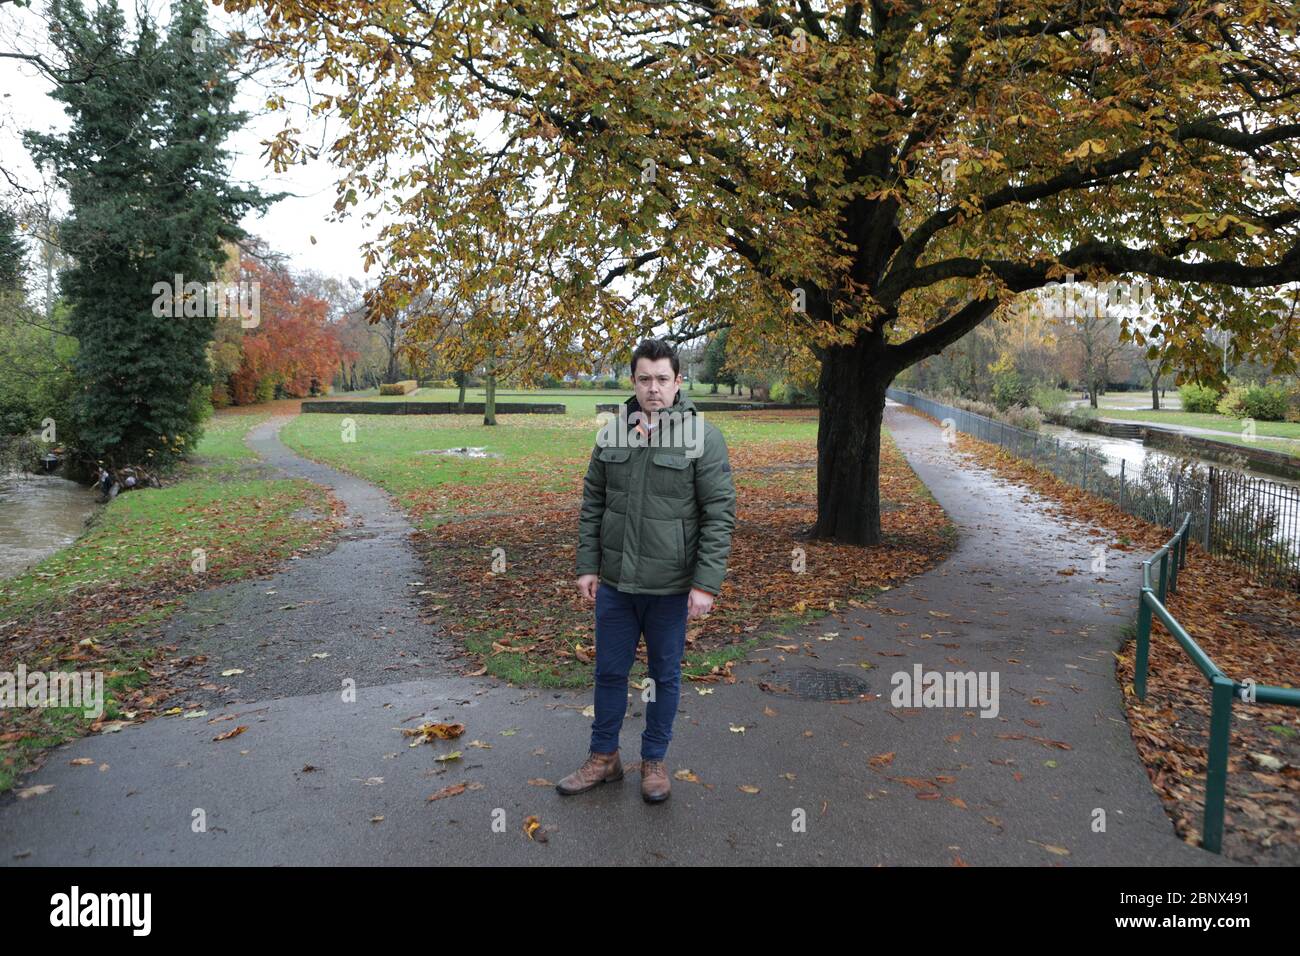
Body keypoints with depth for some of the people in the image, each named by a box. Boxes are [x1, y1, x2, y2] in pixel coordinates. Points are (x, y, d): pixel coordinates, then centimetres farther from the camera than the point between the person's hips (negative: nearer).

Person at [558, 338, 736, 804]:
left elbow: (719, 515, -11)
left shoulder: (703, 437, -10)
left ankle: (654, 761, 31)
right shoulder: (612, 434, 3)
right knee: (610, 670, 15)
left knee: (665, 675, 12)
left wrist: (706, 583, -16)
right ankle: (603, 758, 33)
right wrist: (587, 565, 4)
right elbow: (592, 504, 9)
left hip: (671, 586, -3)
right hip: (615, 582, 4)